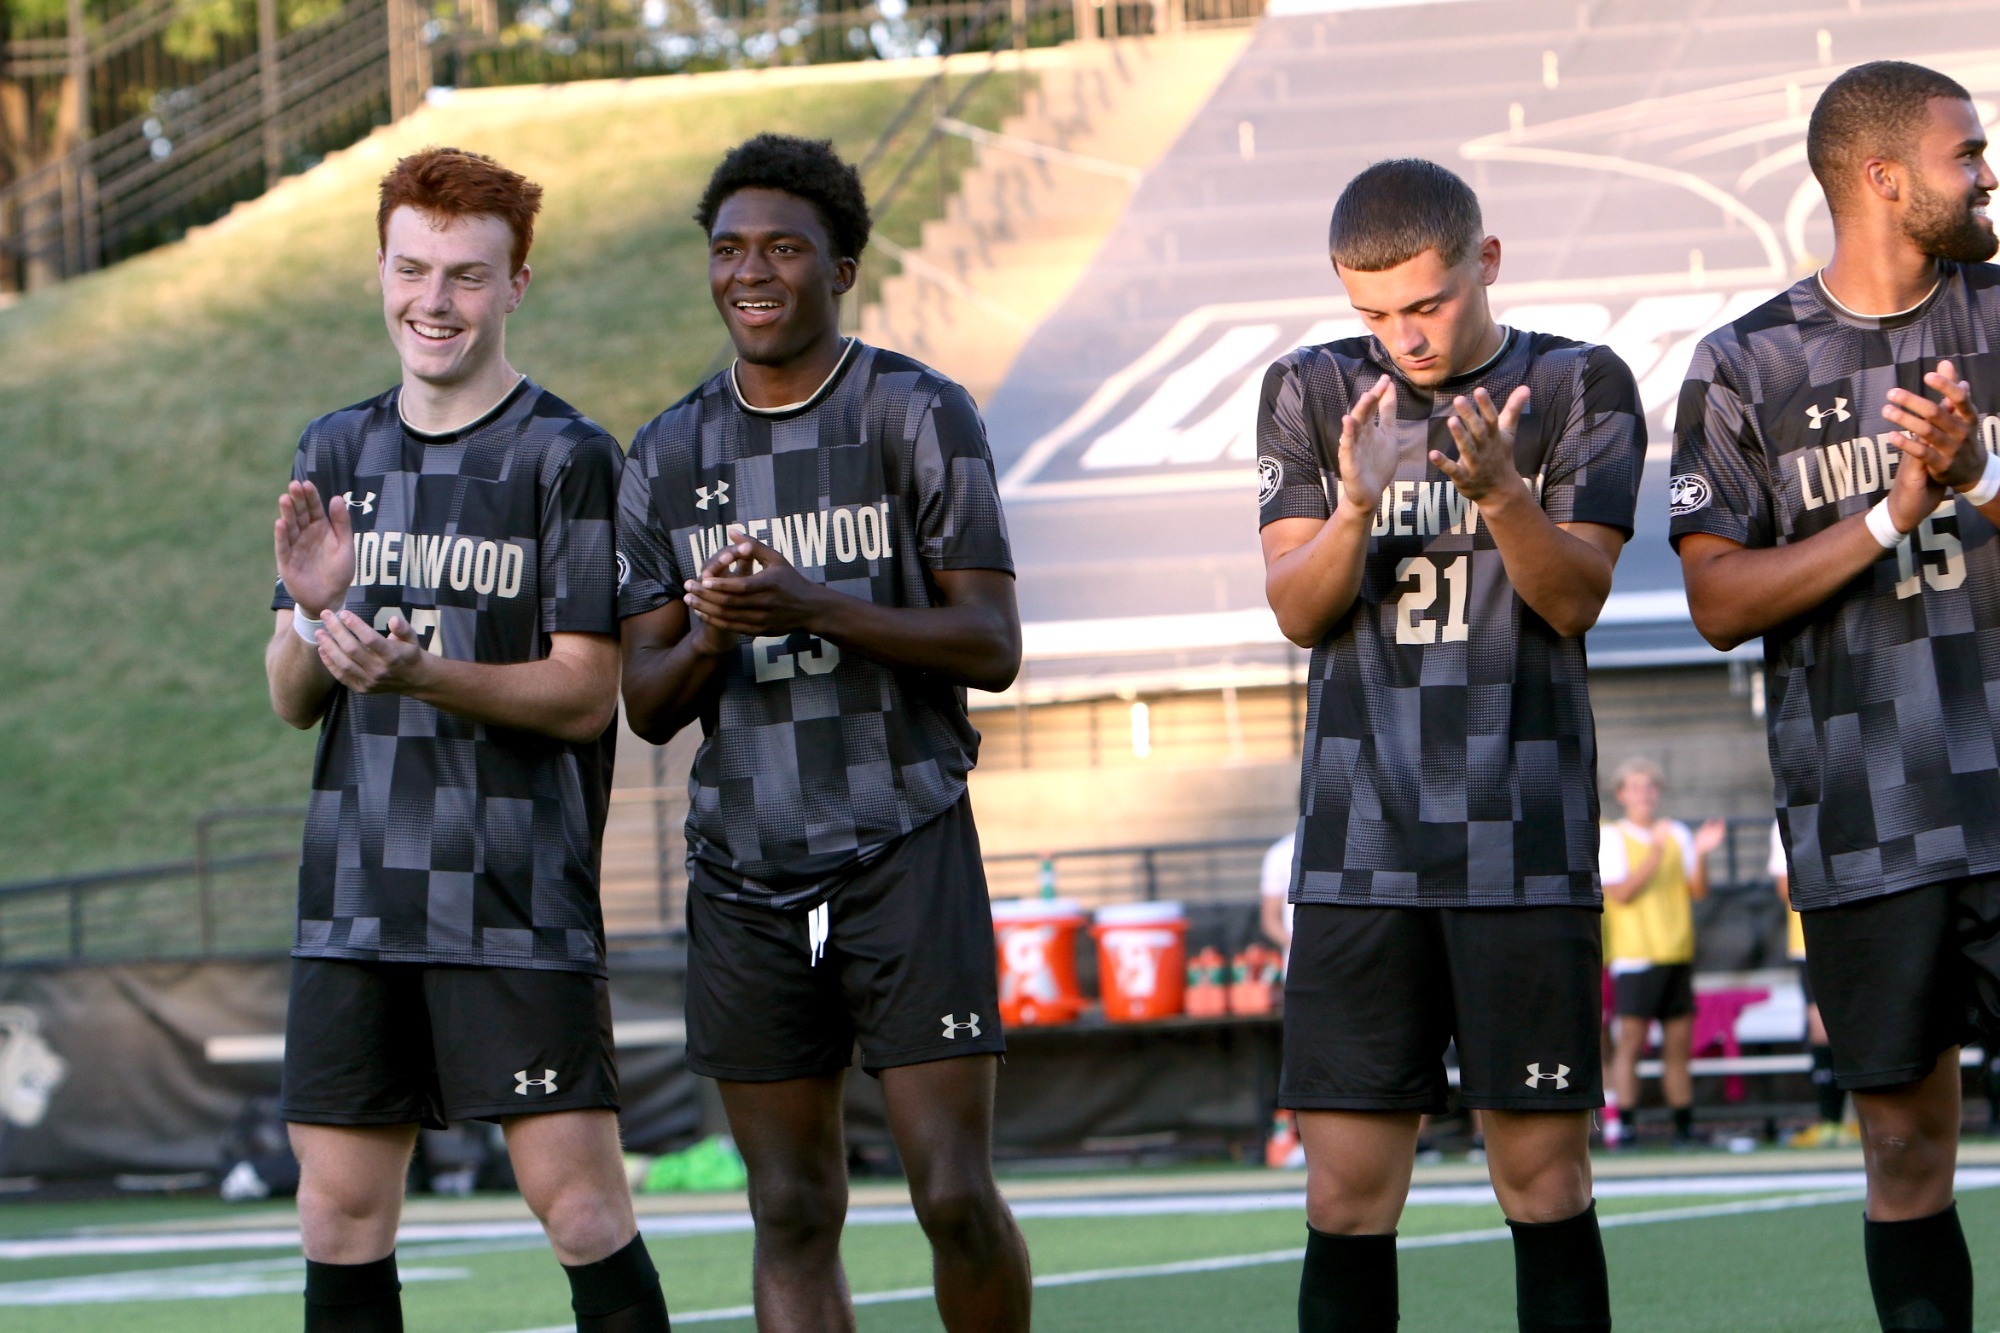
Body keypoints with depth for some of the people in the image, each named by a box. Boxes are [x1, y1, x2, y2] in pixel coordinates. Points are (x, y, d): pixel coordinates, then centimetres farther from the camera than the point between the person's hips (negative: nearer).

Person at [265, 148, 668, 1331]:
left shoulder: (567, 456, -3)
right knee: (340, 1216, 4)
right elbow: (292, 701, 13)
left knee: (582, 1210, -8)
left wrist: (415, 672, -22)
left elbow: (585, 693, -8)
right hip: (354, 899, 5)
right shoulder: (339, 453, 13)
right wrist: (310, 613, -9)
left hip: (518, 907, -5)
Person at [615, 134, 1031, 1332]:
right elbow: (647, 704, 11)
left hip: (906, 846, -4)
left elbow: (991, 646, -6)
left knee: (956, 1194, -8)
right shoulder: (670, 455, 11)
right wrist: (706, 642, -12)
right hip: (744, 868, 4)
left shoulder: (920, 414, 0)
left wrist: (818, 607, -19)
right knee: (793, 1213, 3)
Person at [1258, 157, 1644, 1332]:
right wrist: (1357, 508, -18)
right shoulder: (1311, 396, 9)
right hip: (1361, 845, 1)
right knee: (1348, 1187, -3)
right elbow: (1296, 610, 2)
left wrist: (1502, 493, -24)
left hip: (1525, 841, -1)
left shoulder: (1579, 388, 4)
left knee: (1543, 1170, -1)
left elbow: (1576, 597, -5)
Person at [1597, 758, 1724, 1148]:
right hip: (1634, 952, -5)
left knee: (1679, 1044, 6)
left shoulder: (1678, 834, 14)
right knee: (1629, 1042, -9)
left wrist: (1700, 853, -8)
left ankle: (1684, 1126, 9)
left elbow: (1698, 891, 8)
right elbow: (1620, 893, -13)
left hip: (1677, 952, 5)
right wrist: (1655, 853, -21)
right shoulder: (1611, 837, 0)